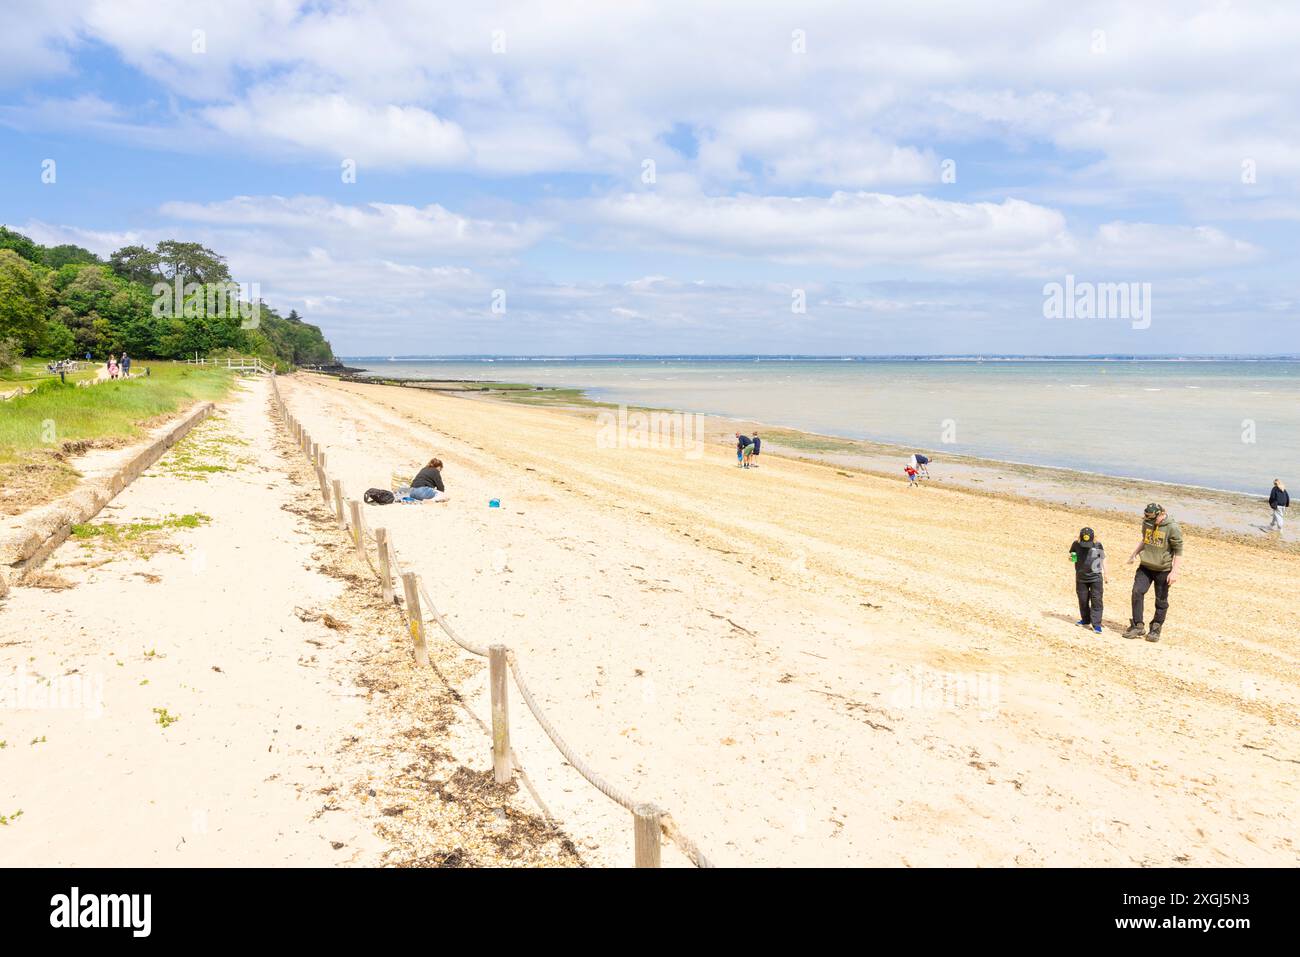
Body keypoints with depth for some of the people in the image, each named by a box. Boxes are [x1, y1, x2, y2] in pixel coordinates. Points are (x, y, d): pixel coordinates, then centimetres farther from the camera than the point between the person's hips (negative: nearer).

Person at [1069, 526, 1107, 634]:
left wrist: (1105, 573, 8)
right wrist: (1071, 558, -17)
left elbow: (1103, 558, 4)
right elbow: (1070, 555, 7)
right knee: (1083, 600, 11)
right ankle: (1085, 620, 28)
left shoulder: (1097, 545, -11)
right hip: (1081, 577, 2)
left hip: (1096, 577, -2)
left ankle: (1096, 624, -6)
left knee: (1096, 600, -6)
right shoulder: (1076, 544, -9)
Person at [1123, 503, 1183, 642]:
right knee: (1137, 591, -9)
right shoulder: (1146, 523, 1)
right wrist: (1134, 554, 12)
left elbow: (1178, 551, -11)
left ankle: (1156, 629, 20)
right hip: (1145, 567, 4)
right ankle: (1137, 626, -2)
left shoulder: (1172, 528, -15)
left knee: (1161, 600, 5)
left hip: (1163, 570, -4)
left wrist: (1174, 571, -14)